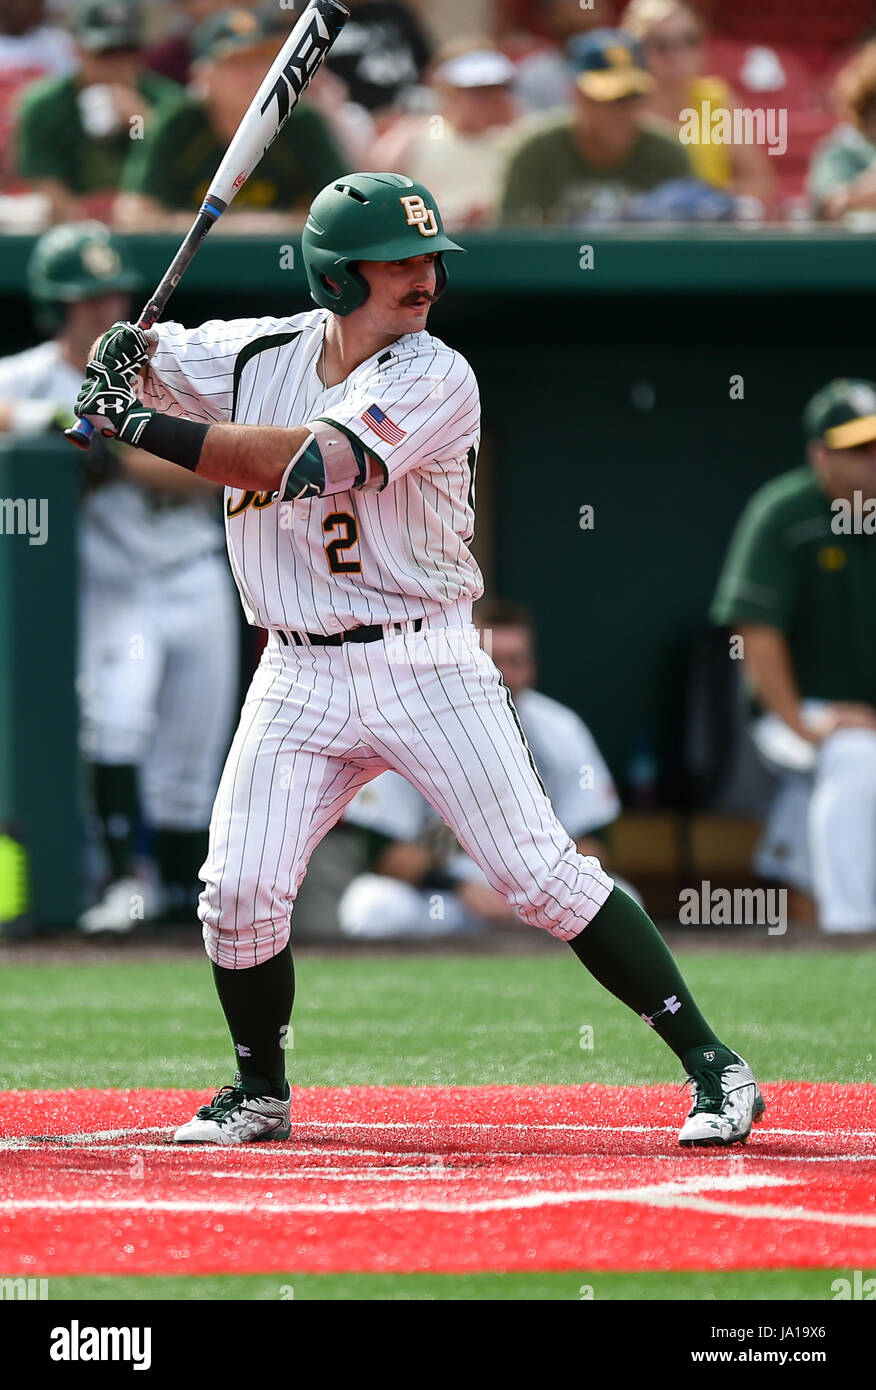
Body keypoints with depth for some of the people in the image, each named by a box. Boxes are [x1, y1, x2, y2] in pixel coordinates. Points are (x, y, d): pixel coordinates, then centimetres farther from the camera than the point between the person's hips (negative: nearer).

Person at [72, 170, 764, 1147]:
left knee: (542, 875, -9)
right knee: (238, 895, -5)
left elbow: (305, 462, -26)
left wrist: (145, 427, -26)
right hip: (301, 681, 4)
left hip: (424, 668, -4)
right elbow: (137, 366, 16)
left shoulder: (435, 380, -13)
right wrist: (123, 349, -11)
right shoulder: (262, 351, 3)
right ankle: (259, 1092, 19)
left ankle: (710, 1064, -3)